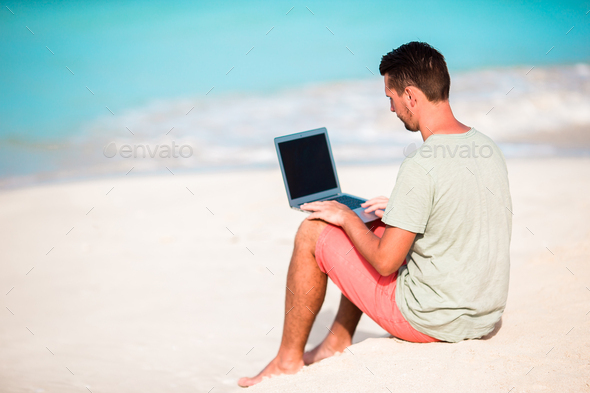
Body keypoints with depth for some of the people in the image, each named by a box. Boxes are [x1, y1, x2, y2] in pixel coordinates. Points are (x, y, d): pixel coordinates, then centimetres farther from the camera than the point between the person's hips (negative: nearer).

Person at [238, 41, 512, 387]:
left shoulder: (421, 167, -25)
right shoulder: (489, 148, 2)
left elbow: (385, 262, -21)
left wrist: (347, 217, -4)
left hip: (432, 321, -8)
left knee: (312, 232, 3)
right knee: (373, 228, 26)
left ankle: (289, 360, 19)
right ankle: (338, 343, 37)